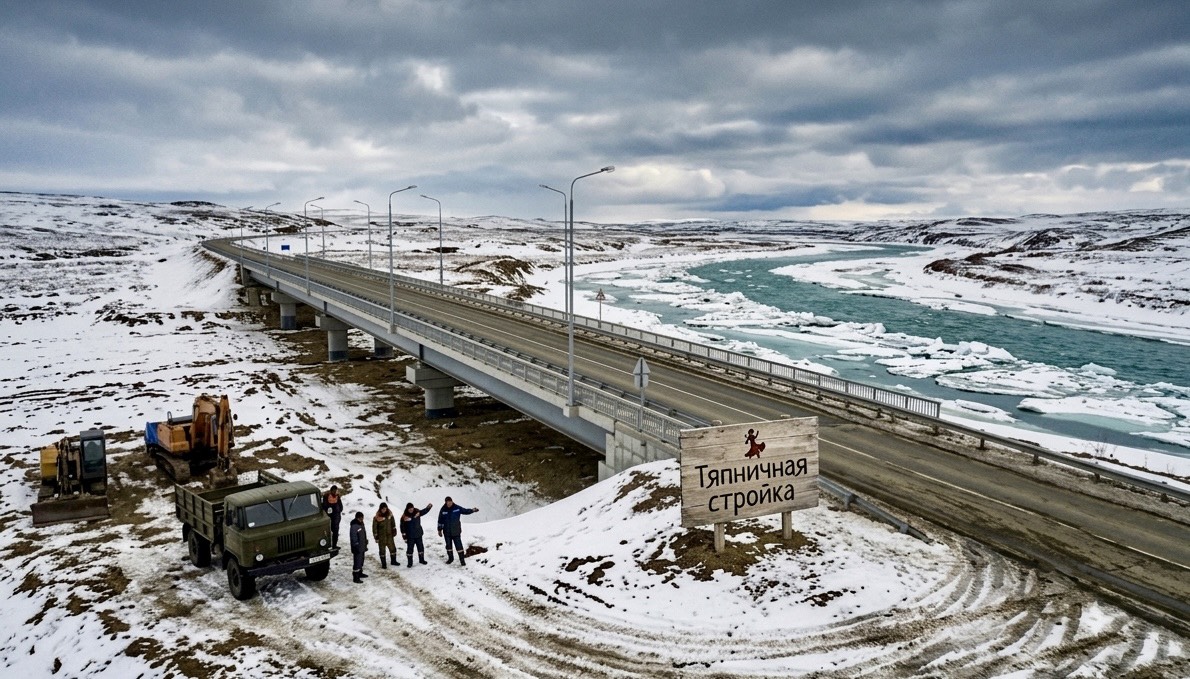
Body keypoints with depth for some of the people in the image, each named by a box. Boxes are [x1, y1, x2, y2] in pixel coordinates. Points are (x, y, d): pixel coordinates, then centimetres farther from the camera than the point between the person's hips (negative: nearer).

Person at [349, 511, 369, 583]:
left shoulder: (361, 524, 8)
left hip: (362, 547, 10)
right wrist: (356, 546, -21)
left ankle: (360, 573, 38)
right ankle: (355, 578, -3)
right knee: (357, 562, -7)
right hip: (357, 548, -9)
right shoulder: (354, 526, -21)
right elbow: (353, 538, -21)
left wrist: (365, 545, 22)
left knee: (361, 560, 22)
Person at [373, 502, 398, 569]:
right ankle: (383, 564, 17)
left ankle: (393, 561, 28)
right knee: (382, 550, 5)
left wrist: (394, 532, 8)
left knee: (393, 548, 10)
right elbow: (374, 527, -10)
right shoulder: (377, 517, -15)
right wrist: (376, 537, -9)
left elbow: (393, 524, 9)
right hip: (381, 536, -4)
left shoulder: (390, 515, -3)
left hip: (389, 535, 4)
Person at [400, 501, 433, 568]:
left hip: (418, 534, 3)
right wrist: (404, 537, -8)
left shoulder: (417, 512, -4)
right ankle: (410, 563, 14)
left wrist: (429, 507, -16)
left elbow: (424, 511, 5)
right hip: (410, 536, -3)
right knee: (410, 549, 2)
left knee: (420, 547, 14)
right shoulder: (404, 517, -12)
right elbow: (402, 527, -8)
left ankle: (421, 560, 32)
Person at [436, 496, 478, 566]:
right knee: (448, 545, 13)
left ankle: (462, 560, 2)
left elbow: (465, 511, 4)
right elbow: (440, 521, 2)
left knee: (459, 545, -5)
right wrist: (439, 530, 5)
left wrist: (473, 510, -11)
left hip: (456, 531, -2)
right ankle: (450, 558, 32)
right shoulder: (443, 510, -5)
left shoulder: (457, 508, -7)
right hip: (447, 532, 2)